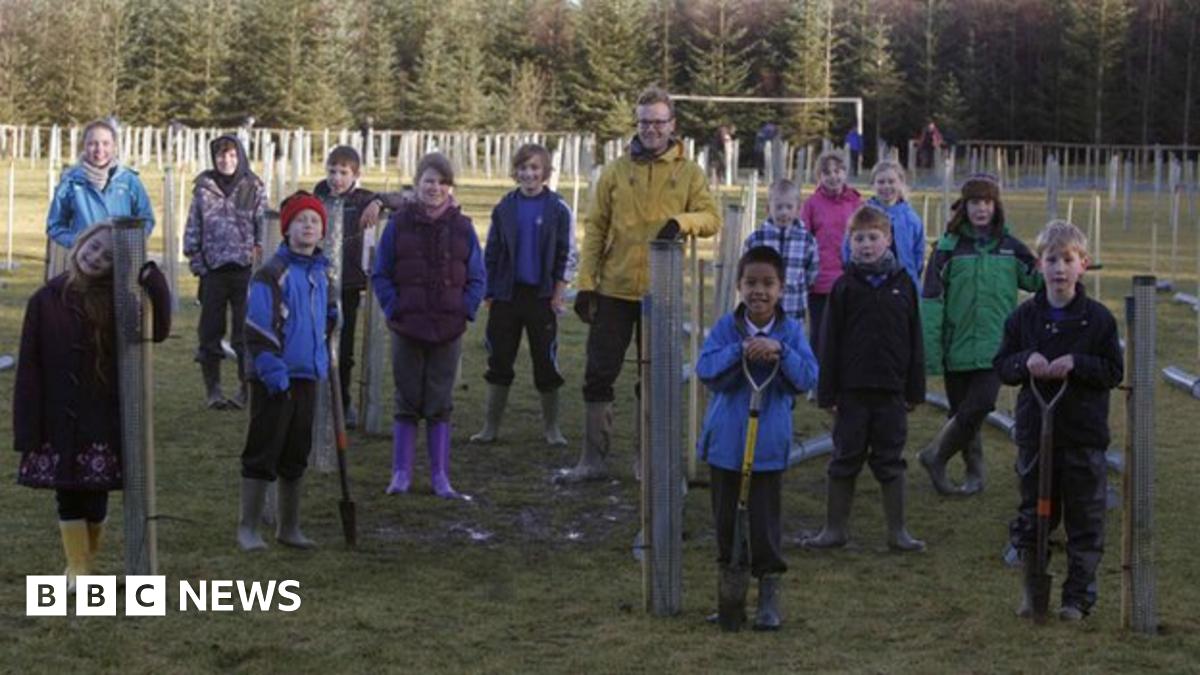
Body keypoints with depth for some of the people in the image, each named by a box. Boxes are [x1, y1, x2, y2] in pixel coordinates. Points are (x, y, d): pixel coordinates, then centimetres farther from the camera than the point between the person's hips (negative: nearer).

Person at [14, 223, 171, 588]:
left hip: (104, 416, 0)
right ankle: (76, 568, 15)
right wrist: (28, 426, -7)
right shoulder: (47, 299, -2)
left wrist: (151, 278, -24)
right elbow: (30, 366, -2)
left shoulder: (117, 300, 0)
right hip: (60, 417, 0)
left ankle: (85, 564, 25)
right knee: (68, 494, 3)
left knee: (96, 494, 5)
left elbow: (159, 328, -15)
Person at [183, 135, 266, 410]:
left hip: (245, 269, -1)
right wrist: (195, 259, 1)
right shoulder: (204, 187, 6)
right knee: (210, 330, 5)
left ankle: (246, 387, 8)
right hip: (213, 269, 1)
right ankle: (212, 388, 13)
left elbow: (264, 226, 3)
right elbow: (193, 226, 8)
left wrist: (259, 252, -7)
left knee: (245, 330, 1)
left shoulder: (254, 188, 3)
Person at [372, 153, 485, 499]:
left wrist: (466, 310, -5)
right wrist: (393, 308, -7)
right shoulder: (399, 224, 1)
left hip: (448, 329, 1)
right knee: (407, 402, 5)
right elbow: (380, 274, 4)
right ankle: (401, 473, 11)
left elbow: (477, 278, 7)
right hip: (407, 328, -1)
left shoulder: (462, 227, 4)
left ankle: (440, 476, 12)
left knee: (440, 405, 6)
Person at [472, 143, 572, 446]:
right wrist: (489, 292, 5)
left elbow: (563, 255, 0)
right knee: (499, 361, 6)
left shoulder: (557, 209, -2)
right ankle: (491, 427, 14)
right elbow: (492, 253, 9)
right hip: (507, 294, 2)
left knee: (546, 362, 3)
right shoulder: (505, 207, 5)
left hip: (541, 294, -2)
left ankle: (551, 428, 14)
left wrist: (558, 294, -6)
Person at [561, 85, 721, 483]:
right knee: (599, 374, 2)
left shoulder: (688, 172, 3)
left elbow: (711, 219, -4)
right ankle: (594, 459, 12)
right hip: (614, 290, 1)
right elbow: (595, 229, 3)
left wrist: (682, 221, -26)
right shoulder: (616, 171, 3)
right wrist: (586, 282, -4)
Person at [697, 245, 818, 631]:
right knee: (726, 518, 12)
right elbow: (706, 370, -15)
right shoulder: (726, 328, -3)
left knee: (766, 520, 0)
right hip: (726, 443, 1)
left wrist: (780, 351, -25)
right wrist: (741, 351, -27)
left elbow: (808, 378, -12)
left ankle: (769, 598, 9)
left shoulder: (790, 331, -2)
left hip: (769, 446, -1)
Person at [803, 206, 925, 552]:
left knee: (891, 460, 8)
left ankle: (897, 531, 16)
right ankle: (834, 529, 16)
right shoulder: (844, 286, 0)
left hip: (891, 391, 1)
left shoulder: (903, 284, 3)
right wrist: (827, 392, -5)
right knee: (845, 459, 7)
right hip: (852, 390, -1)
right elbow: (830, 342, 0)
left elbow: (915, 342, 6)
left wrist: (915, 390, 3)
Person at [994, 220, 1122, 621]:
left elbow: (1114, 372, -2)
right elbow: (1001, 365, 6)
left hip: (1084, 436, -2)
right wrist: (1026, 362, -15)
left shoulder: (1098, 318, -2)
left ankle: (1078, 597, 13)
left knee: (1084, 522, 4)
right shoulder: (1024, 316, 3)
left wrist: (1076, 364, -18)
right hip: (1034, 432, 2)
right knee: (1032, 516, 11)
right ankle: (1032, 588, 25)